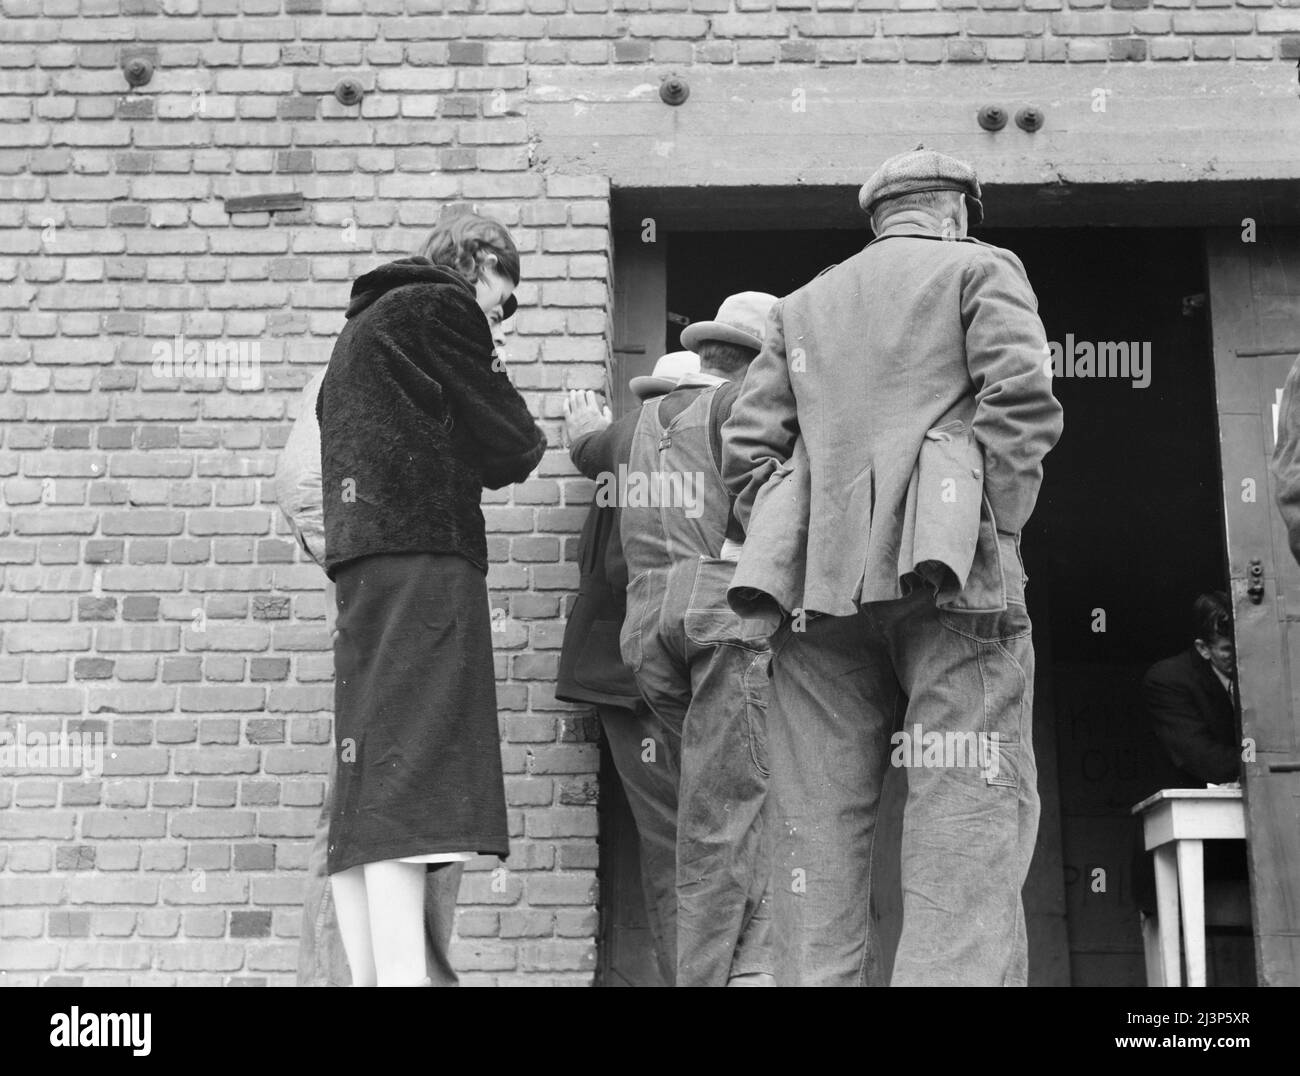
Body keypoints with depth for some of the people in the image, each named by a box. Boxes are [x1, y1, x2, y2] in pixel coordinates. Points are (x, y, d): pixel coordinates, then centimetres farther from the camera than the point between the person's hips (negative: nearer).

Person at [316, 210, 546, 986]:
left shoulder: (365, 320, 27)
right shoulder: (441, 308, 0)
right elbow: (507, 448, -3)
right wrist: (531, 442, 18)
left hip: (367, 557, 9)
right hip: (426, 556, -9)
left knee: (370, 799, 2)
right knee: (409, 786, -18)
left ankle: (369, 975, -1)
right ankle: (402, 973, -25)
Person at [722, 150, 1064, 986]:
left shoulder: (804, 304, 24)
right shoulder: (981, 268, 11)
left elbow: (747, 446, 13)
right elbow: (1021, 400, -6)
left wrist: (788, 543, 12)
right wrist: (994, 529, -3)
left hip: (819, 579, 5)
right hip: (946, 571, -4)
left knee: (821, 826, 3)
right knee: (969, 823, -9)